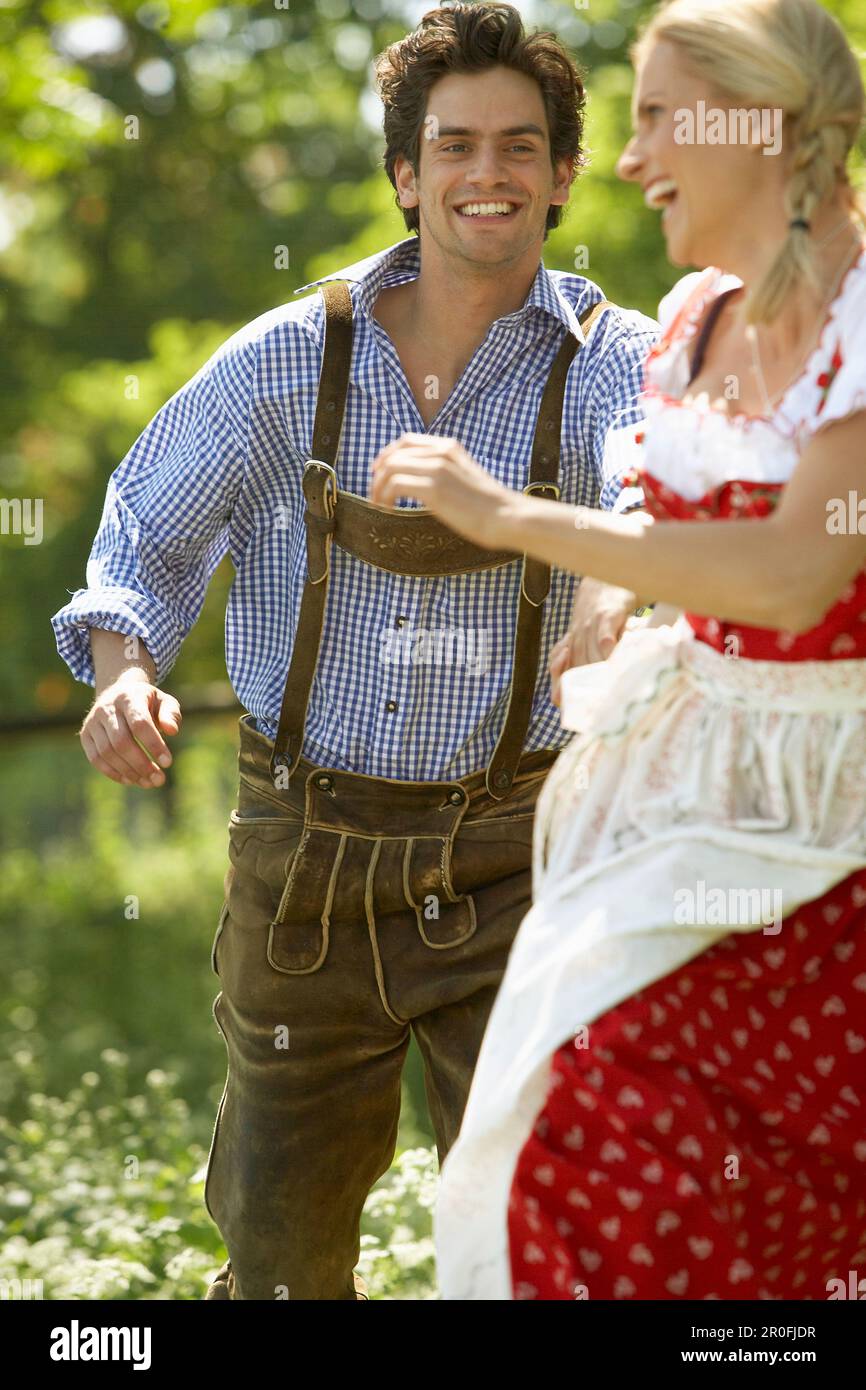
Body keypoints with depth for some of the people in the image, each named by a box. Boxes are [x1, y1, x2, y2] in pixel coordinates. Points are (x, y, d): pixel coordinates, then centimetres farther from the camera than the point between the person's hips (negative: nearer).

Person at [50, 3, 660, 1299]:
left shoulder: (609, 357, -7)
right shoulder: (289, 360, -1)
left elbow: (654, 479, -29)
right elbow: (151, 534, 9)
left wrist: (624, 585, -53)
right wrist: (123, 670, -12)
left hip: (506, 857, -2)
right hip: (306, 854, 2)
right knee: (283, 1239, 12)